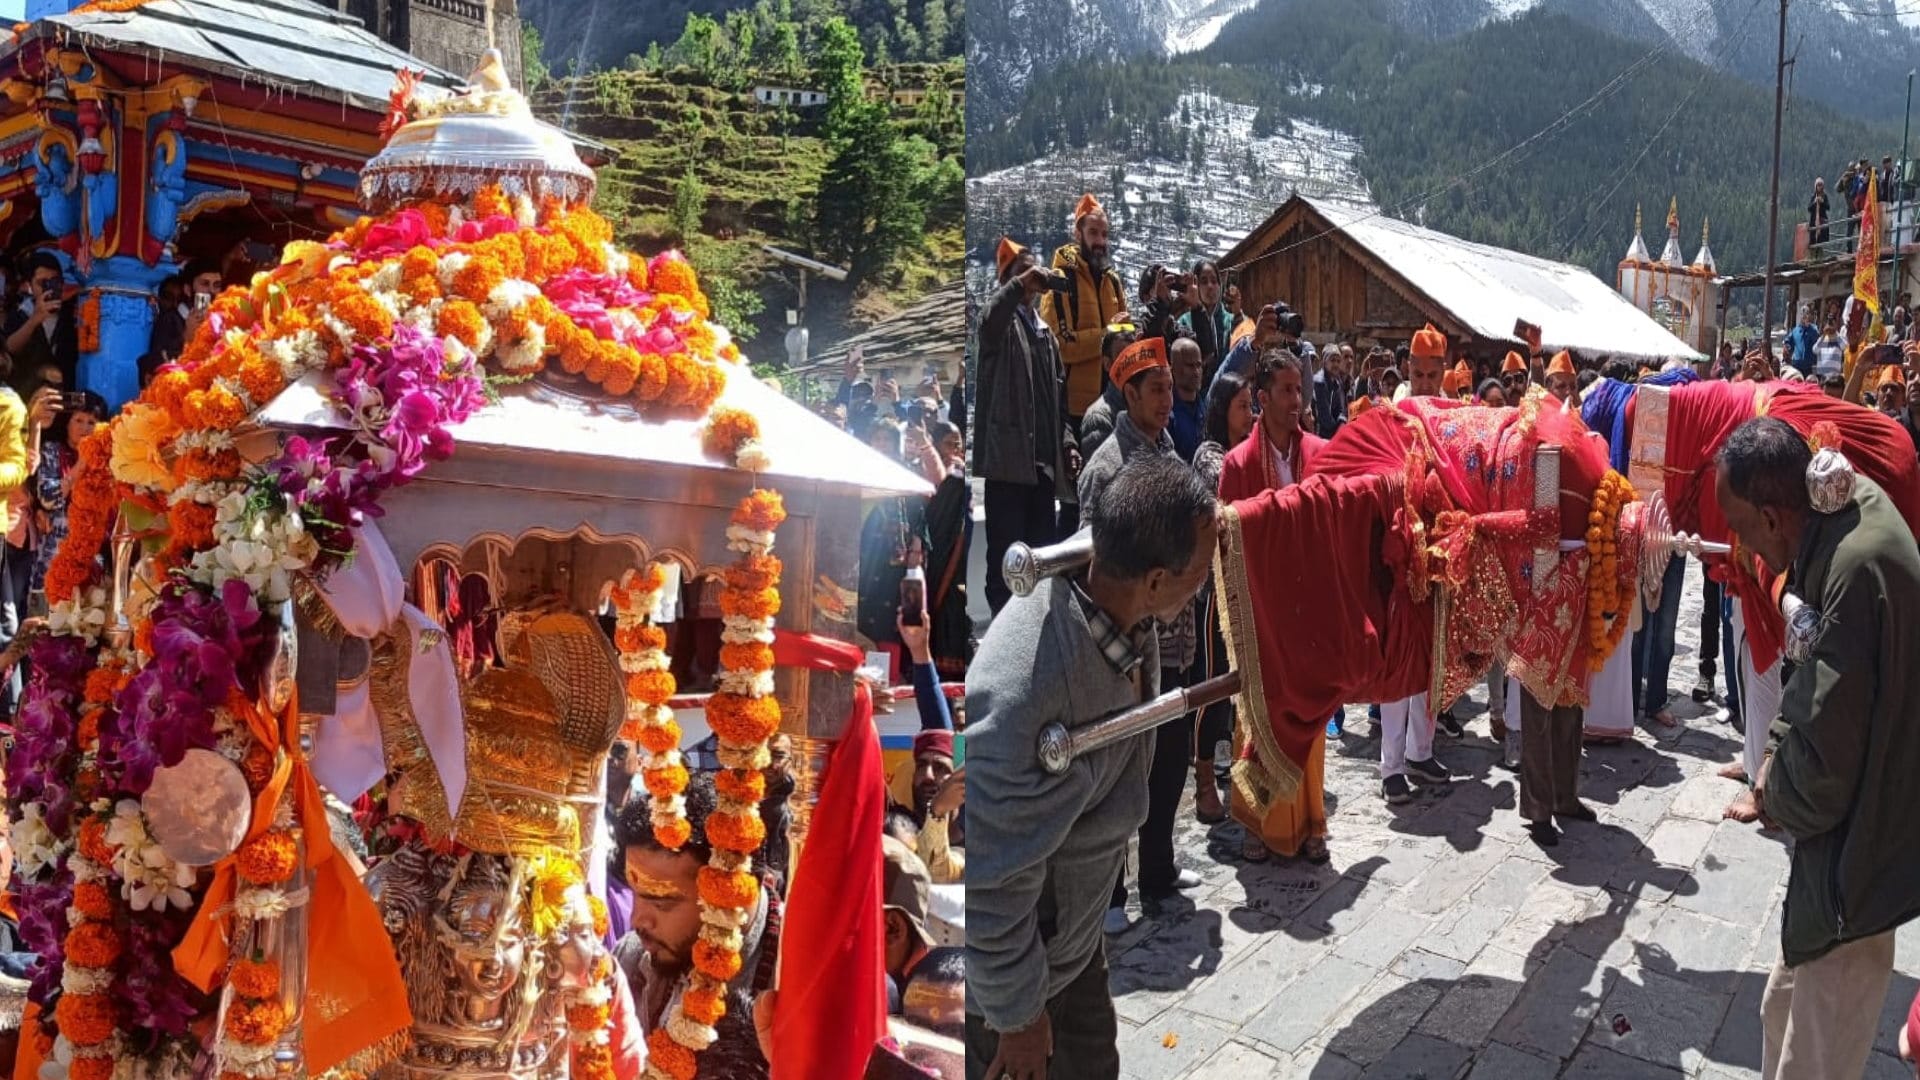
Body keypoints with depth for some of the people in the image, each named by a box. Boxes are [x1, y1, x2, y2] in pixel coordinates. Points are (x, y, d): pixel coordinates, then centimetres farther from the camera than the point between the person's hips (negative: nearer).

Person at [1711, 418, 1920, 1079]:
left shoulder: (1858, 571, -31)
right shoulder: (1854, 501, -2)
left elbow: (1825, 759, -25)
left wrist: (1776, 794, -6)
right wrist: (1780, 747, 2)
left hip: (1856, 857, -9)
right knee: (1787, 1010, 24)